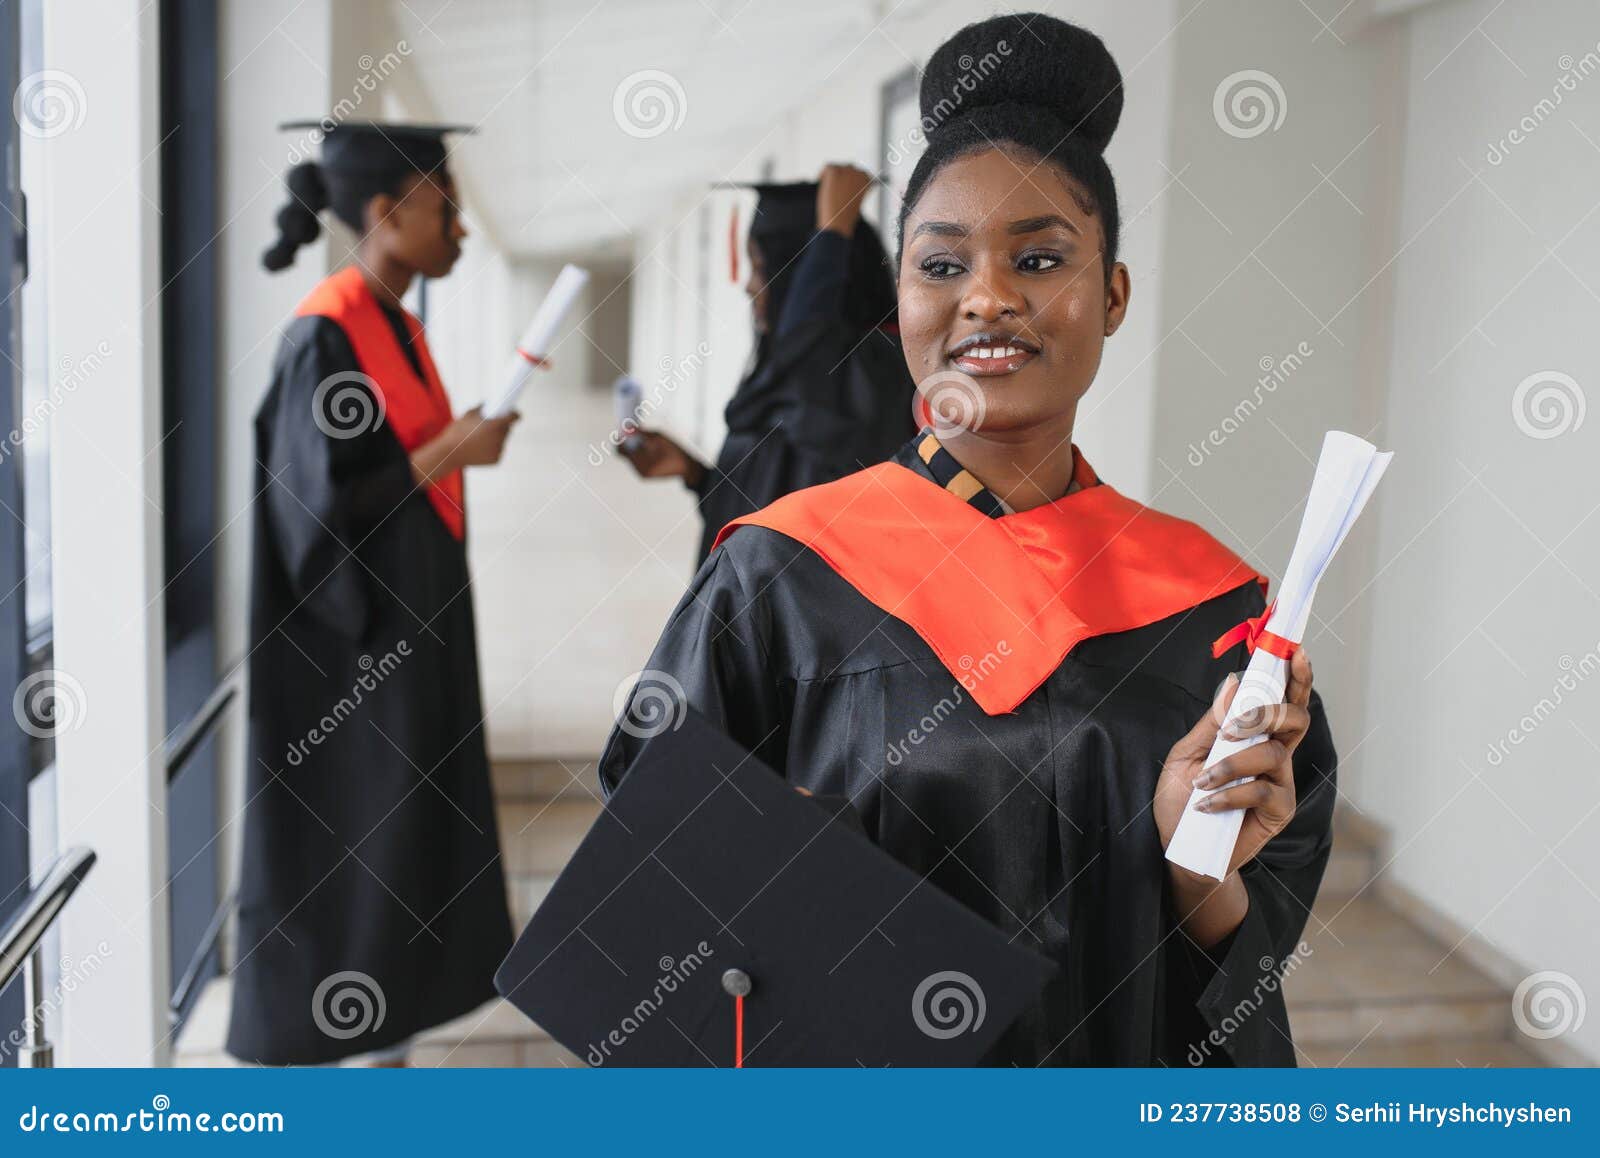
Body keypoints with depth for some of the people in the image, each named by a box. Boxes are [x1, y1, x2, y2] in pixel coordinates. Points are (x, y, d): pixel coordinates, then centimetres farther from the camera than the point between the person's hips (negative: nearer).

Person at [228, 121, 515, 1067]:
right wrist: (451, 450, -17)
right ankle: (303, 1077, 17)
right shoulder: (326, 336, -17)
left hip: (413, 628, 9)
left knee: (405, 842, 14)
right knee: (338, 858, 1)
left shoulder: (399, 326, 11)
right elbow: (321, 502, -20)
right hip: (351, 645, -9)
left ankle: (384, 1049, 27)